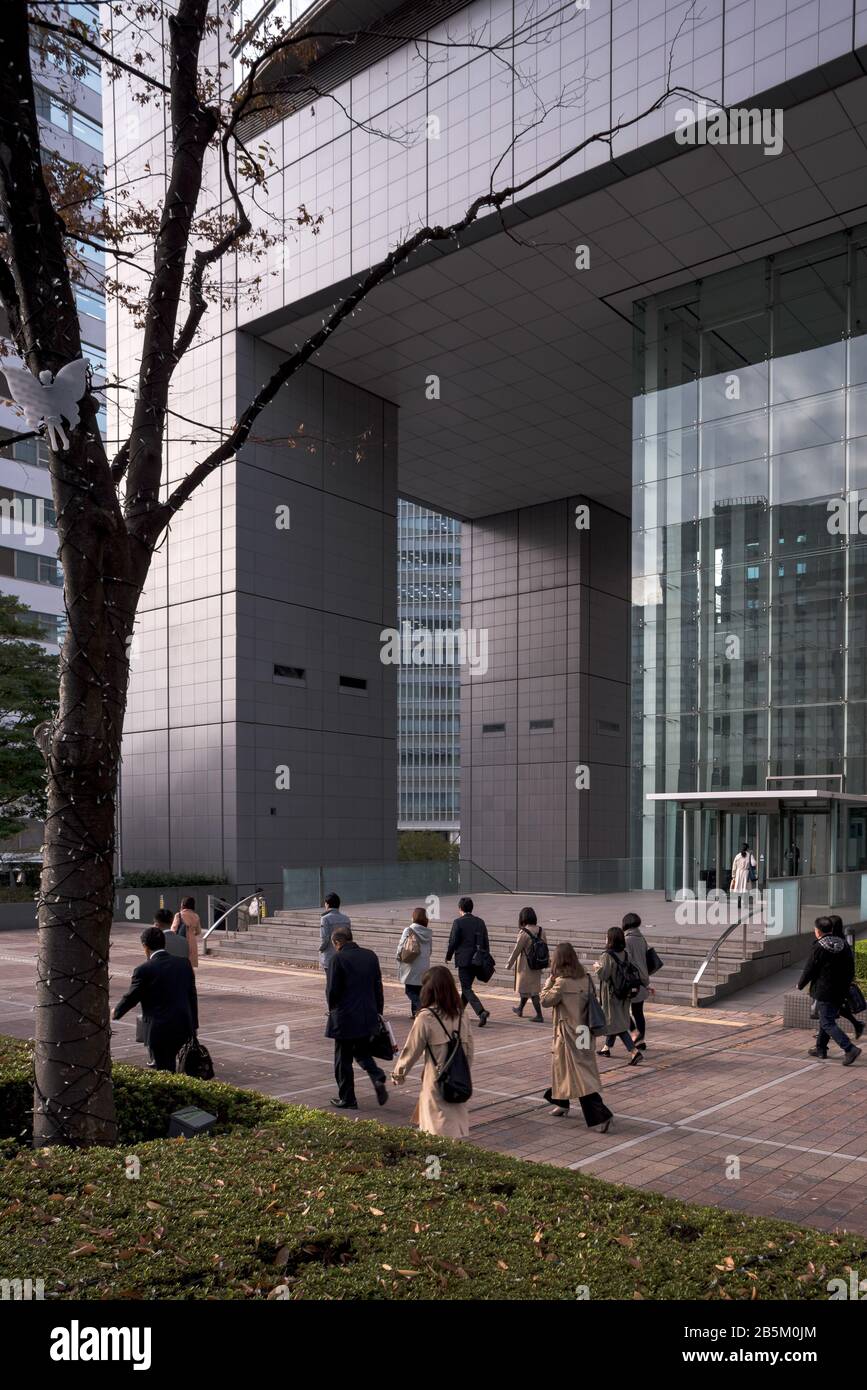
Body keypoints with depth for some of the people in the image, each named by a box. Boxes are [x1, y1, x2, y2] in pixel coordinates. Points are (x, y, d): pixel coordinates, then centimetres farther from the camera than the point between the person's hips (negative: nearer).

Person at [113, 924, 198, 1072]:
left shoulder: (144, 970, -14)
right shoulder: (184, 963, 2)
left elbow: (130, 998, -2)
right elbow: (192, 996, 8)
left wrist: (115, 1012, 19)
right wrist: (193, 1025, 18)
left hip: (160, 1031, -5)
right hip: (184, 1028, 5)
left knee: (163, 1070, 6)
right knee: (168, 1064, 24)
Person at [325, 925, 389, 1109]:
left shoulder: (337, 958, -14)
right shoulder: (370, 956, 4)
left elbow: (332, 989, -14)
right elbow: (378, 985, 7)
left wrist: (332, 1008, 6)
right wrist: (378, 1011, 15)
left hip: (345, 1018, -5)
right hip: (368, 1016, 6)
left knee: (343, 1059, 9)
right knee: (363, 1052, 22)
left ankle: (347, 1099, 16)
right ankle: (378, 1078, -2)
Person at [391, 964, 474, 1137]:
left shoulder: (426, 1017, -15)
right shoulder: (460, 1014, 0)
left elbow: (411, 1050, -6)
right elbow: (469, 1047, 8)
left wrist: (398, 1074, 9)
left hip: (437, 1081, -5)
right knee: (458, 1128, 16)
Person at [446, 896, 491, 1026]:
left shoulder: (458, 922, -10)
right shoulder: (480, 922, 7)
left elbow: (453, 941, -10)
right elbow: (485, 942, 10)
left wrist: (448, 957, 4)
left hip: (464, 960, -6)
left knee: (467, 989, -4)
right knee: (467, 986, 20)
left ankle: (481, 1011, -21)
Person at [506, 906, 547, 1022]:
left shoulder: (524, 932, -20)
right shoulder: (540, 931, 0)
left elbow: (517, 949, -15)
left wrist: (509, 963, -2)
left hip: (526, 966, -7)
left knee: (531, 990, 3)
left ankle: (539, 1015, 3)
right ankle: (519, 1009, 37)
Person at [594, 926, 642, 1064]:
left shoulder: (607, 956, -20)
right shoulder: (625, 954, -1)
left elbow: (603, 975, -21)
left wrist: (597, 967, -5)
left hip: (611, 994, -7)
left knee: (616, 1024, -3)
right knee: (612, 1021, 21)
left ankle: (634, 1051, -13)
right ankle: (607, 1048, 36)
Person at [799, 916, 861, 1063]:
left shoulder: (819, 948, -16)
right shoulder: (843, 944, 4)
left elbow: (809, 970, -10)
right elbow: (851, 969, 10)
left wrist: (800, 985, 6)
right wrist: (845, 985, 21)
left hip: (824, 992, -8)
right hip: (841, 991, 8)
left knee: (827, 1023, -2)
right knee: (826, 1019, 20)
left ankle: (850, 1049, -14)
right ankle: (820, 1049, 29)